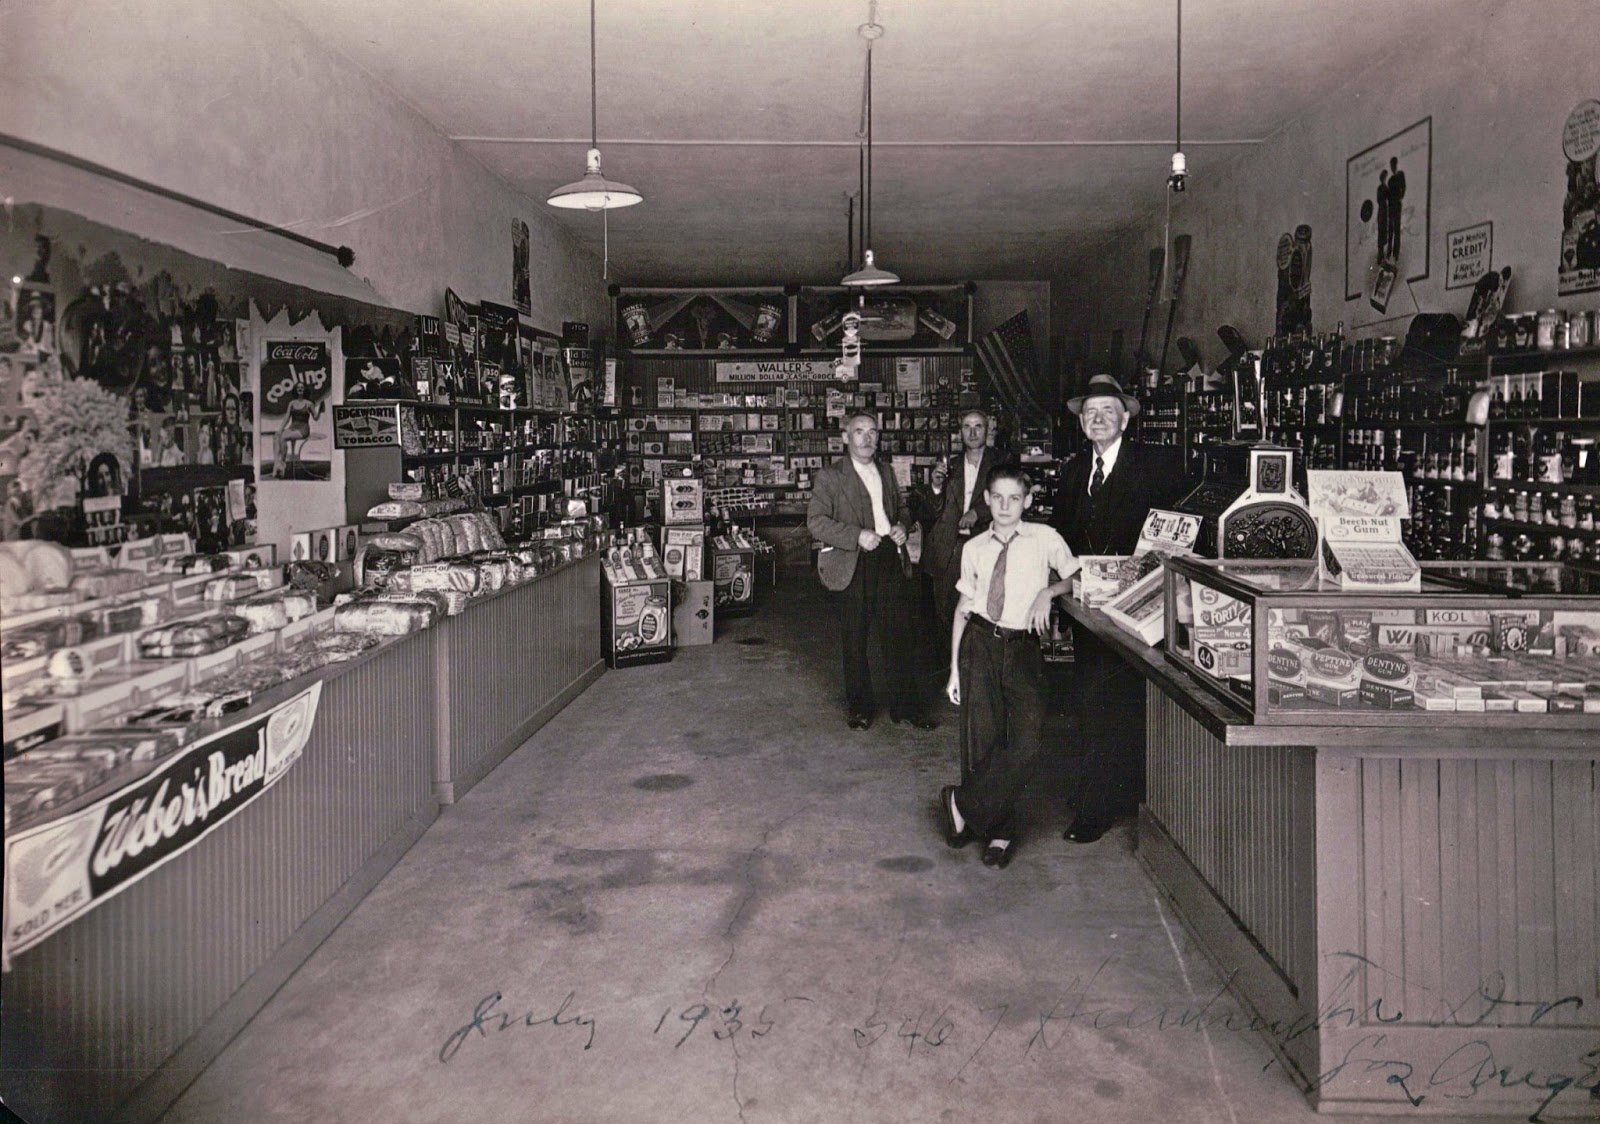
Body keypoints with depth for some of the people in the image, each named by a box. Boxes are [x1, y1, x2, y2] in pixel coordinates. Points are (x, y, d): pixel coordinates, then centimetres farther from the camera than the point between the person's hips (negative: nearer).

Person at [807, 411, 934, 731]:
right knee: (855, 637, 6)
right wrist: (857, 536, -20)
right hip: (854, 565, -4)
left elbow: (900, 508, 28)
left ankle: (905, 705, 13)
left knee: (898, 633, 4)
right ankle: (859, 706, 19)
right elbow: (816, 521, -10)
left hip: (889, 560, 4)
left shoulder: (886, 473, 16)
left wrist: (902, 527, 5)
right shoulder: (830, 477, -3)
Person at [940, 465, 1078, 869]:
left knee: (1026, 744, -14)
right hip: (980, 643, 1)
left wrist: (1048, 592, -9)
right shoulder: (974, 548, 6)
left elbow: (1077, 578, 12)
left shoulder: (1044, 539, 1)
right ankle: (999, 831, 20)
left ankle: (962, 803, 6)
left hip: (1023, 647, -1)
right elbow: (963, 606, 11)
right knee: (982, 741, 2)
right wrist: (955, 667, 9)